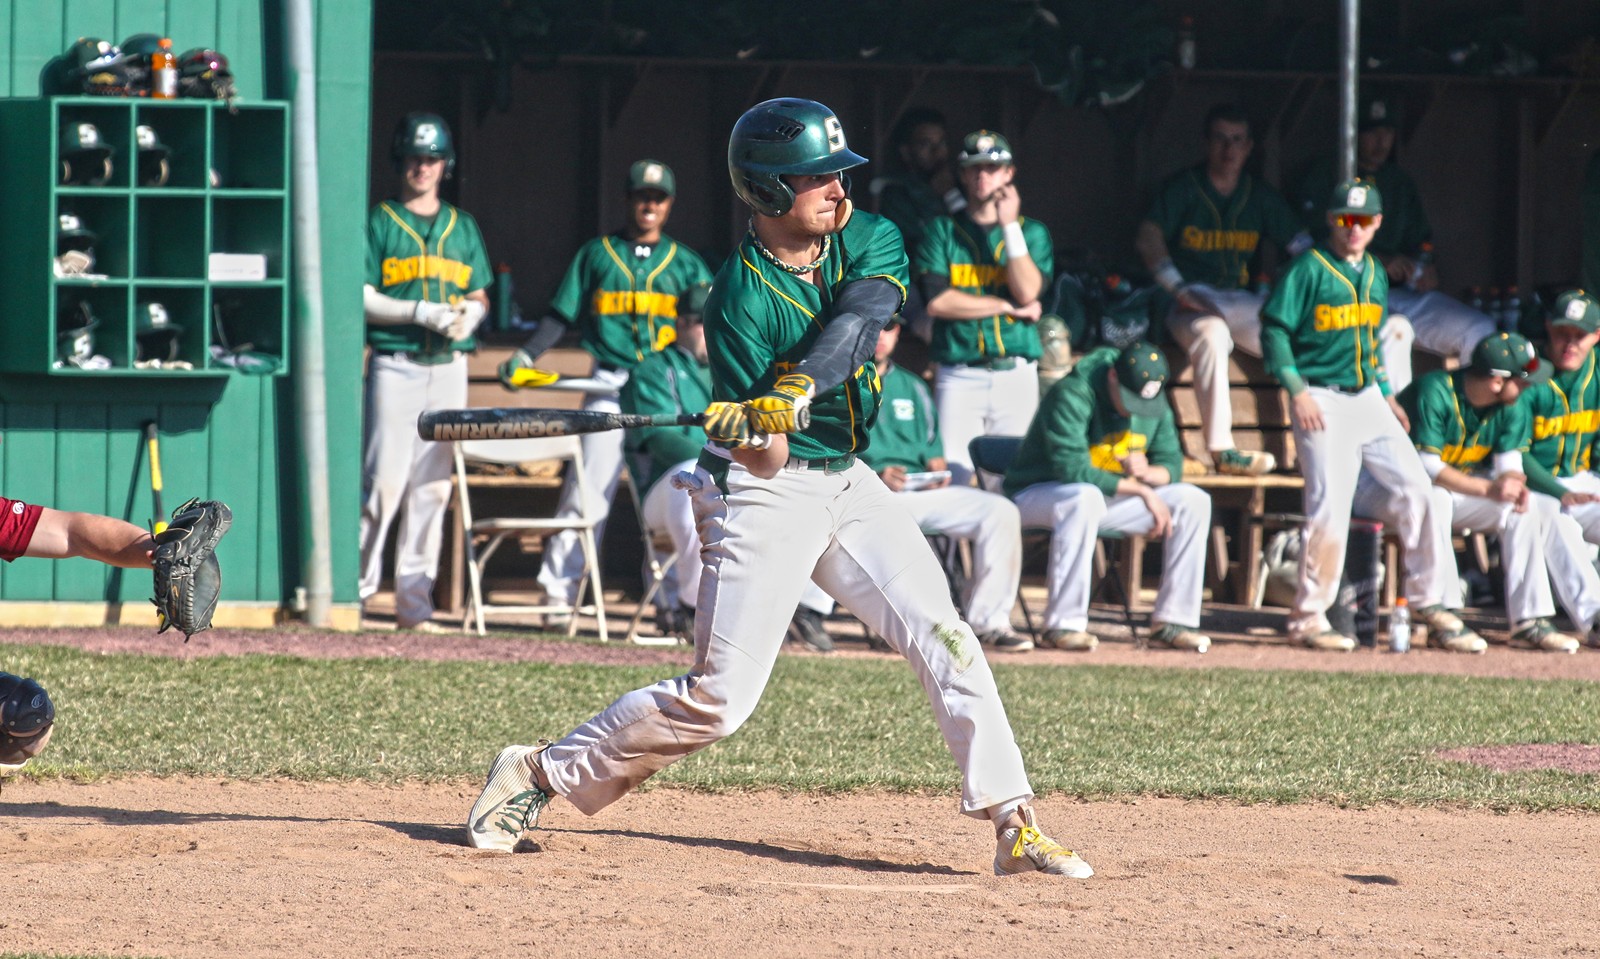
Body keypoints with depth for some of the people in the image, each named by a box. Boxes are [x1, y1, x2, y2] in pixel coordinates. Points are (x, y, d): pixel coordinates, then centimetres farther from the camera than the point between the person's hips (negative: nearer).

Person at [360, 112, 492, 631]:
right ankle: (354, 589, -6)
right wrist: (420, 312, -15)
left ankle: (415, 602, 6)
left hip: (448, 368, 4)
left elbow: (479, 296, 18)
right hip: (395, 366, -4)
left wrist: (470, 315, -6)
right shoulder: (379, 223, 3)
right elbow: (362, 297, -3)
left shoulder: (463, 228, 16)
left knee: (433, 489, 4)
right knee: (384, 481, -12)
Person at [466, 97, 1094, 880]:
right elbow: (758, 459, -17)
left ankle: (1012, 823, -2)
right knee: (718, 701, -7)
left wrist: (797, 393, -40)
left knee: (946, 641, -5)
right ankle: (539, 773, 6)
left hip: (847, 483, 6)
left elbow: (855, 323, -24)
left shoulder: (868, 243, -2)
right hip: (764, 493, -6)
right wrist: (750, 429, -40)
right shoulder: (741, 299, -17)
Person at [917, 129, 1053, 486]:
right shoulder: (943, 231, 9)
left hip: (1016, 376, 1)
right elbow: (937, 301, -5)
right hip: (959, 376, -1)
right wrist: (1007, 306, -4)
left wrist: (1010, 226, -5)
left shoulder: (1032, 232, 13)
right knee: (953, 479, -11)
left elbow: (1028, 292, -5)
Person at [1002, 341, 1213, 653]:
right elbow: (1072, 469, -31)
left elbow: (1171, 464, 1)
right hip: (1036, 495, -7)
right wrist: (1139, 489, -30)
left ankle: (1172, 623, -7)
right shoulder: (1072, 395, -24)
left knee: (1194, 501, -7)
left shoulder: (1156, 402, -1)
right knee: (1085, 497, -41)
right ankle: (1063, 626, -38)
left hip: (1112, 497, 7)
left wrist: (1148, 473, -25)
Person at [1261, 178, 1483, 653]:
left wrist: (1386, 395, 18)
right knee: (1330, 506, -12)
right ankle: (1308, 617, 0)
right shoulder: (1309, 269, -6)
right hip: (1323, 402, -7)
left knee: (1416, 490, 0)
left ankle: (1433, 605, 6)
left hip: (1369, 399, 7)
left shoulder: (1374, 272, 15)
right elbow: (1274, 330, -9)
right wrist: (1298, 390, -16)